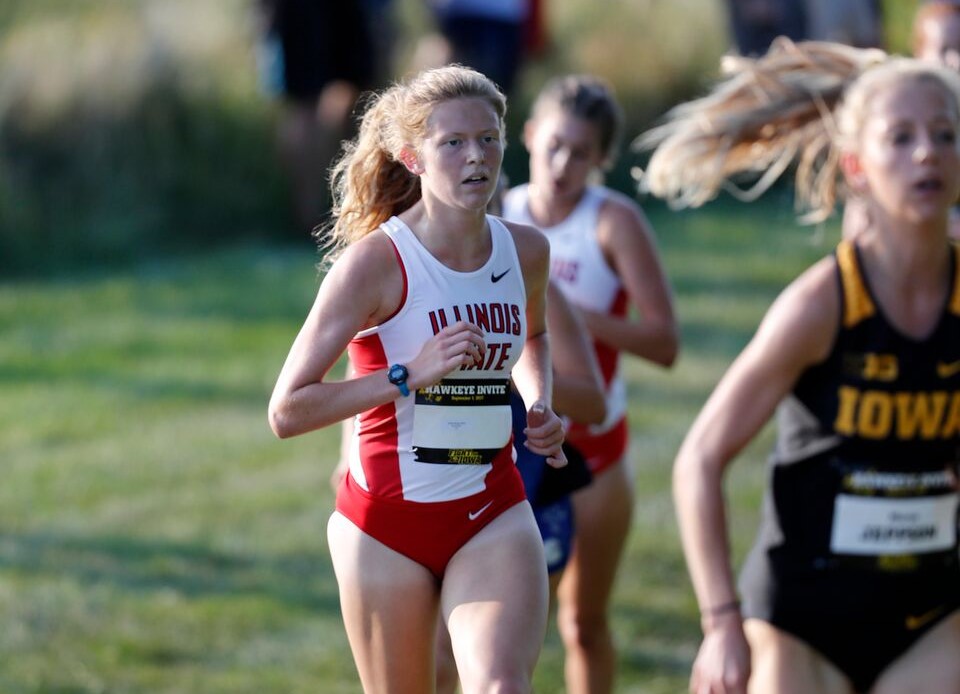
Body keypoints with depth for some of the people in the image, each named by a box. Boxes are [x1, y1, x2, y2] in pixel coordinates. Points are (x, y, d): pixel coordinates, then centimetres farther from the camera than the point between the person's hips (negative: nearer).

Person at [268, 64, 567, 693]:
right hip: (387, 522, -3)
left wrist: (539, 406, 6)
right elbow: (288, 411, -18)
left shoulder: (526, 252, 0)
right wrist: (410, 375, -25)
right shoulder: (376, 261, -15)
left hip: (492, 516, 3)